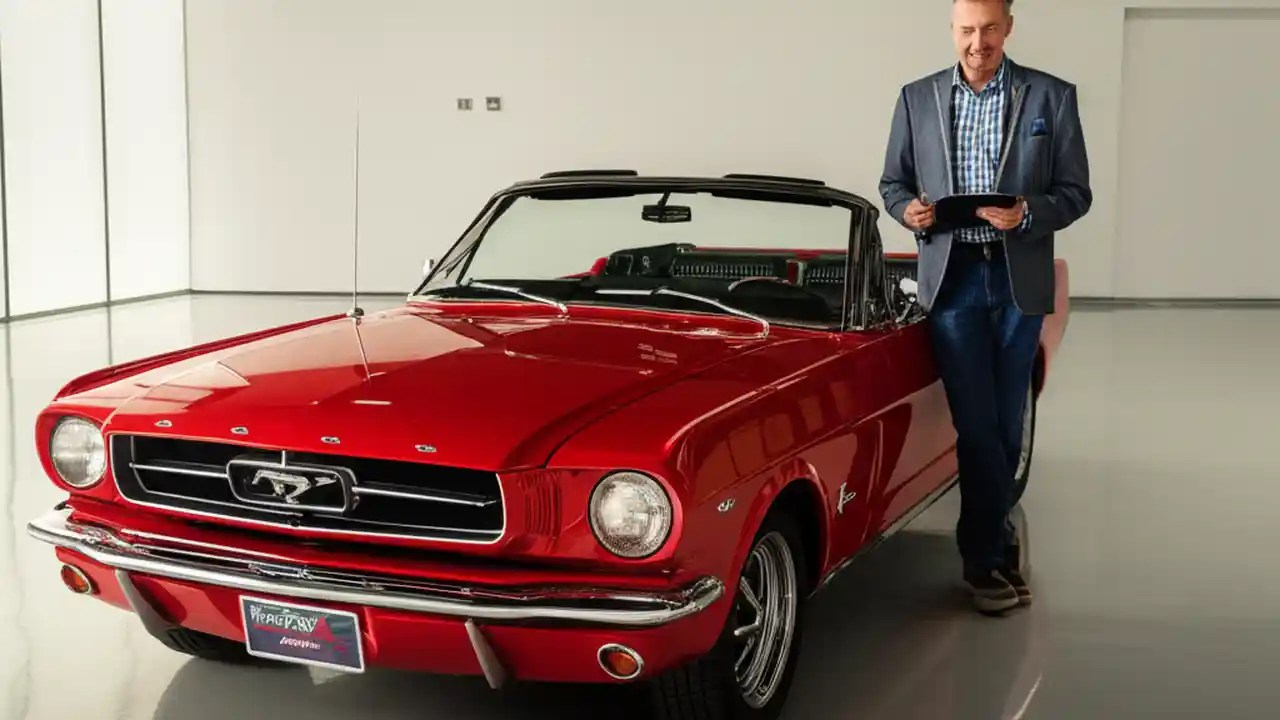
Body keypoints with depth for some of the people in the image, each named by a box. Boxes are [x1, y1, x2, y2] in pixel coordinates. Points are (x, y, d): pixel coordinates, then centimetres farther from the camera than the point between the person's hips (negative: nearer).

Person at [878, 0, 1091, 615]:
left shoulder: (1052, 97, 2)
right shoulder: (917, 99, 6)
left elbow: (1075, 193, 1)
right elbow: (893, 183, 12)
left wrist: (1026, 213, -18)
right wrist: (908, 210, -10)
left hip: (1020, 278, 0)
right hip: (951, 277, 0)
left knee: (1005, 423, 8)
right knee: (977, 424, -3)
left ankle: (984, 550, 24)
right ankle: (994, 551, 10)